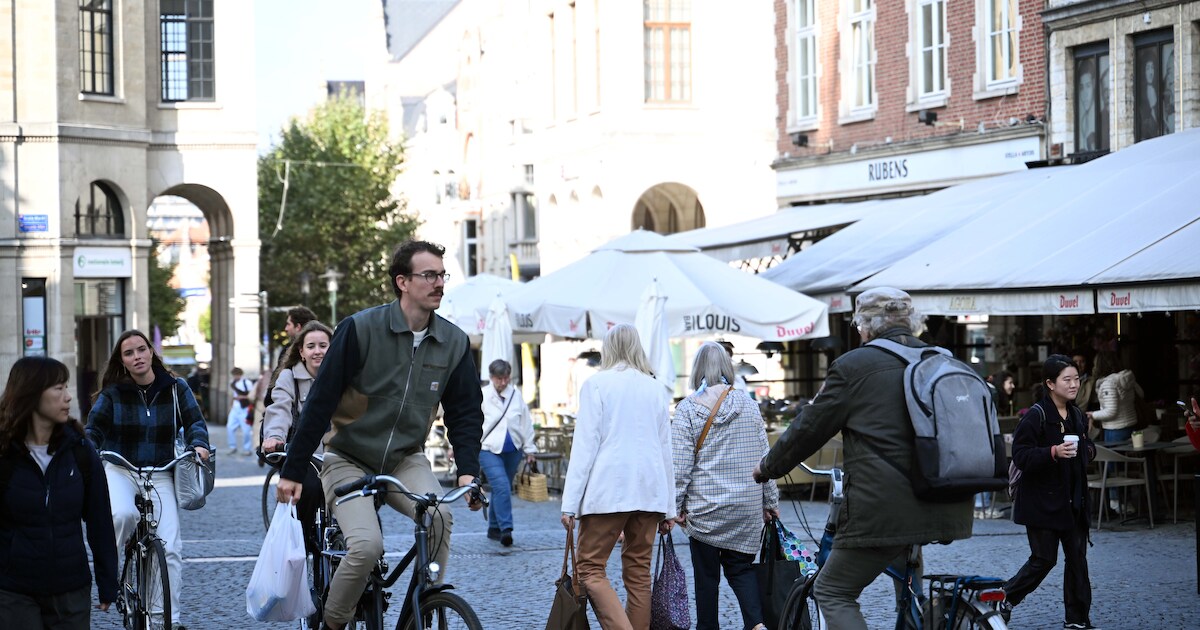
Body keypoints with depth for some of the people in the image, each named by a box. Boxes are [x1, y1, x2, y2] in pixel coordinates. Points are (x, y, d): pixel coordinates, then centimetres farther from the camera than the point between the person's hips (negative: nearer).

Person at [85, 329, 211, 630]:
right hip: (120, 470, -1)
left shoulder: (175, 388, 2)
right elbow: (94, 430, -3)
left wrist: (198, 444, -20)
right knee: (124, 515, -35)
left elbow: (194, 421, 1)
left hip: (160, 474, 1)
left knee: (170, 547, -8)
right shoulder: (113, 392, -1)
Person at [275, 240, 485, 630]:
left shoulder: (454, 343, -3)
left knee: (439, 517, -27)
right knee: (367, 546, -26)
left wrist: (468, 471, -9)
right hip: (349, 461, -3)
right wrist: (292, 472, -12)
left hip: (406, 461, 3)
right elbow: (320, 402, -13)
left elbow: (465, 412, 6)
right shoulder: (360, 330, -16)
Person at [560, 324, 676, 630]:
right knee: (638, 571, 10)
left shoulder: (596, 384, -2)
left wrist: (570, 502, -7)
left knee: (590, 568, -2)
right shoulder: (656, 389, 12)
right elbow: (665, 450, 13)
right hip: (649, 491, 5)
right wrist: (669, 507, 18)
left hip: (608, 491, -5)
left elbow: (586, 444, -7)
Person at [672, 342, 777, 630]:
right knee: (741, 566, 10)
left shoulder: (688, 408, -5)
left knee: (706, 574, 7)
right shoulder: (748, 404, 4)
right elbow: (764, 456, 7)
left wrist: (676, 505, -1)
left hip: (705, 506, -3)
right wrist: (770, 502, 14)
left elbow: (680, 463, -8)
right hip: (747, 505, 3)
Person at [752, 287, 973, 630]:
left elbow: (809, 427, 1)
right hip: (944, 509, 6)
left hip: (884, 510, -6)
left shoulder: (854, 365, -3)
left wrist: (768, 467, 17)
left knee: (833, 592, 6)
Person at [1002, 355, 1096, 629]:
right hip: (1042, 501, -7)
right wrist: (1054, 452, -31)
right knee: (1044, 559, -4)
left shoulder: (1078, 416, 10)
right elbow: (1020, 456, -19)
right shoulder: (1035, 416, -14)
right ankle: (1006, 598, 18)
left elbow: (1087, 447, 26)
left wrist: (1087, 450, 2)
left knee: (1077, 557, 5)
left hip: (1072, 500, 7)